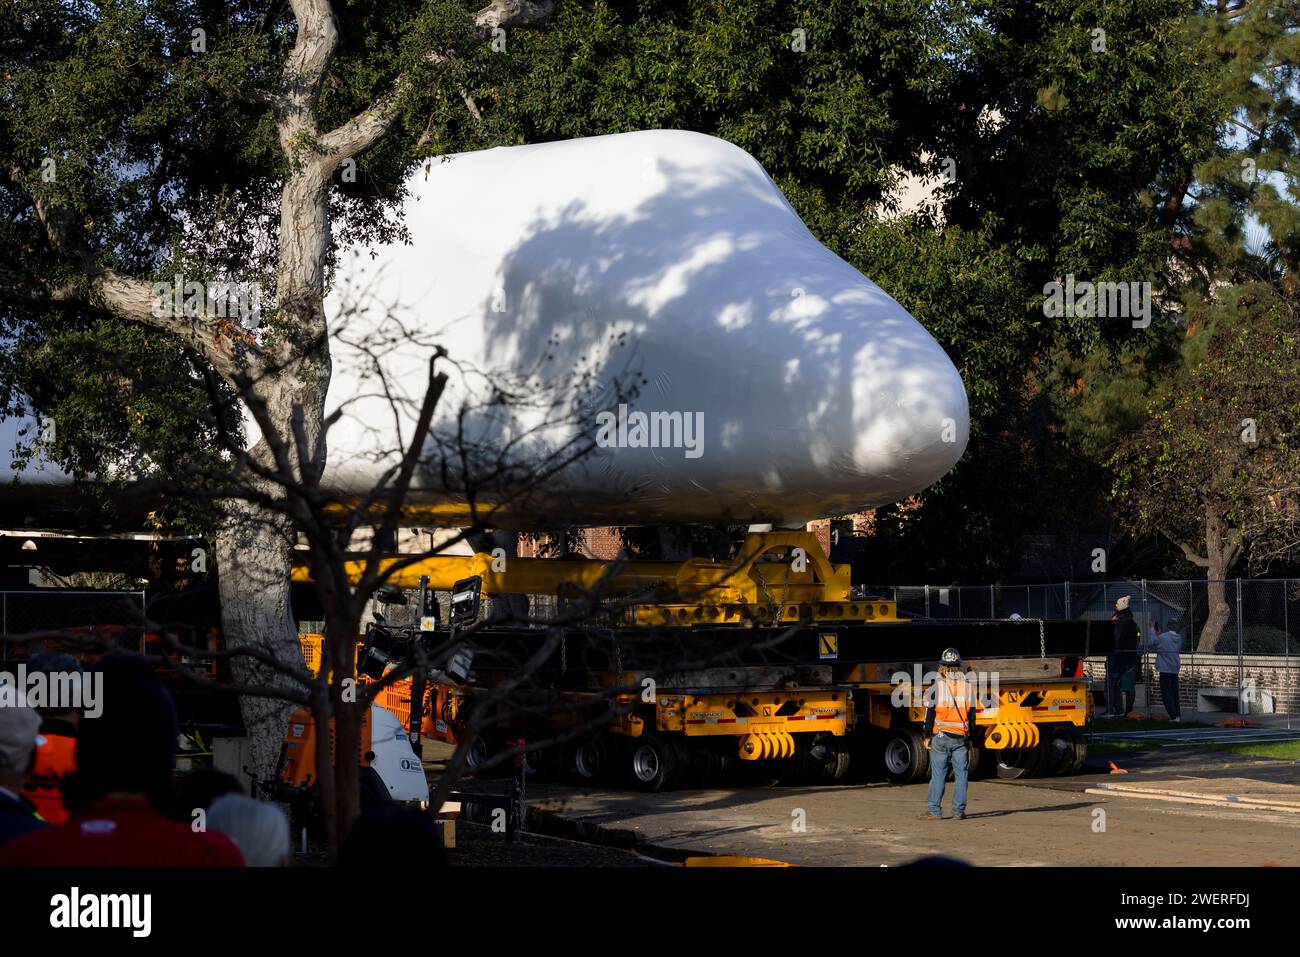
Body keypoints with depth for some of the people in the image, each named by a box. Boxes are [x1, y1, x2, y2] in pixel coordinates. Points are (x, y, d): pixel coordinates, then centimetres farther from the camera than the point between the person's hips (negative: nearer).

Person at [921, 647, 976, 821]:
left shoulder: (937, 685, -5)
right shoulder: (967, 686, 4)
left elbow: (930, 712, -5)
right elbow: (972, 715, 8)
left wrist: (927, 735, 2)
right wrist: (972, 737, 15)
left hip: (940, 736, -2)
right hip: (961, 737, 2)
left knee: (938, 774, 2)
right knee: (960, 774, 5)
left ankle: (934, 810, 3)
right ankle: (958, 811, 3)